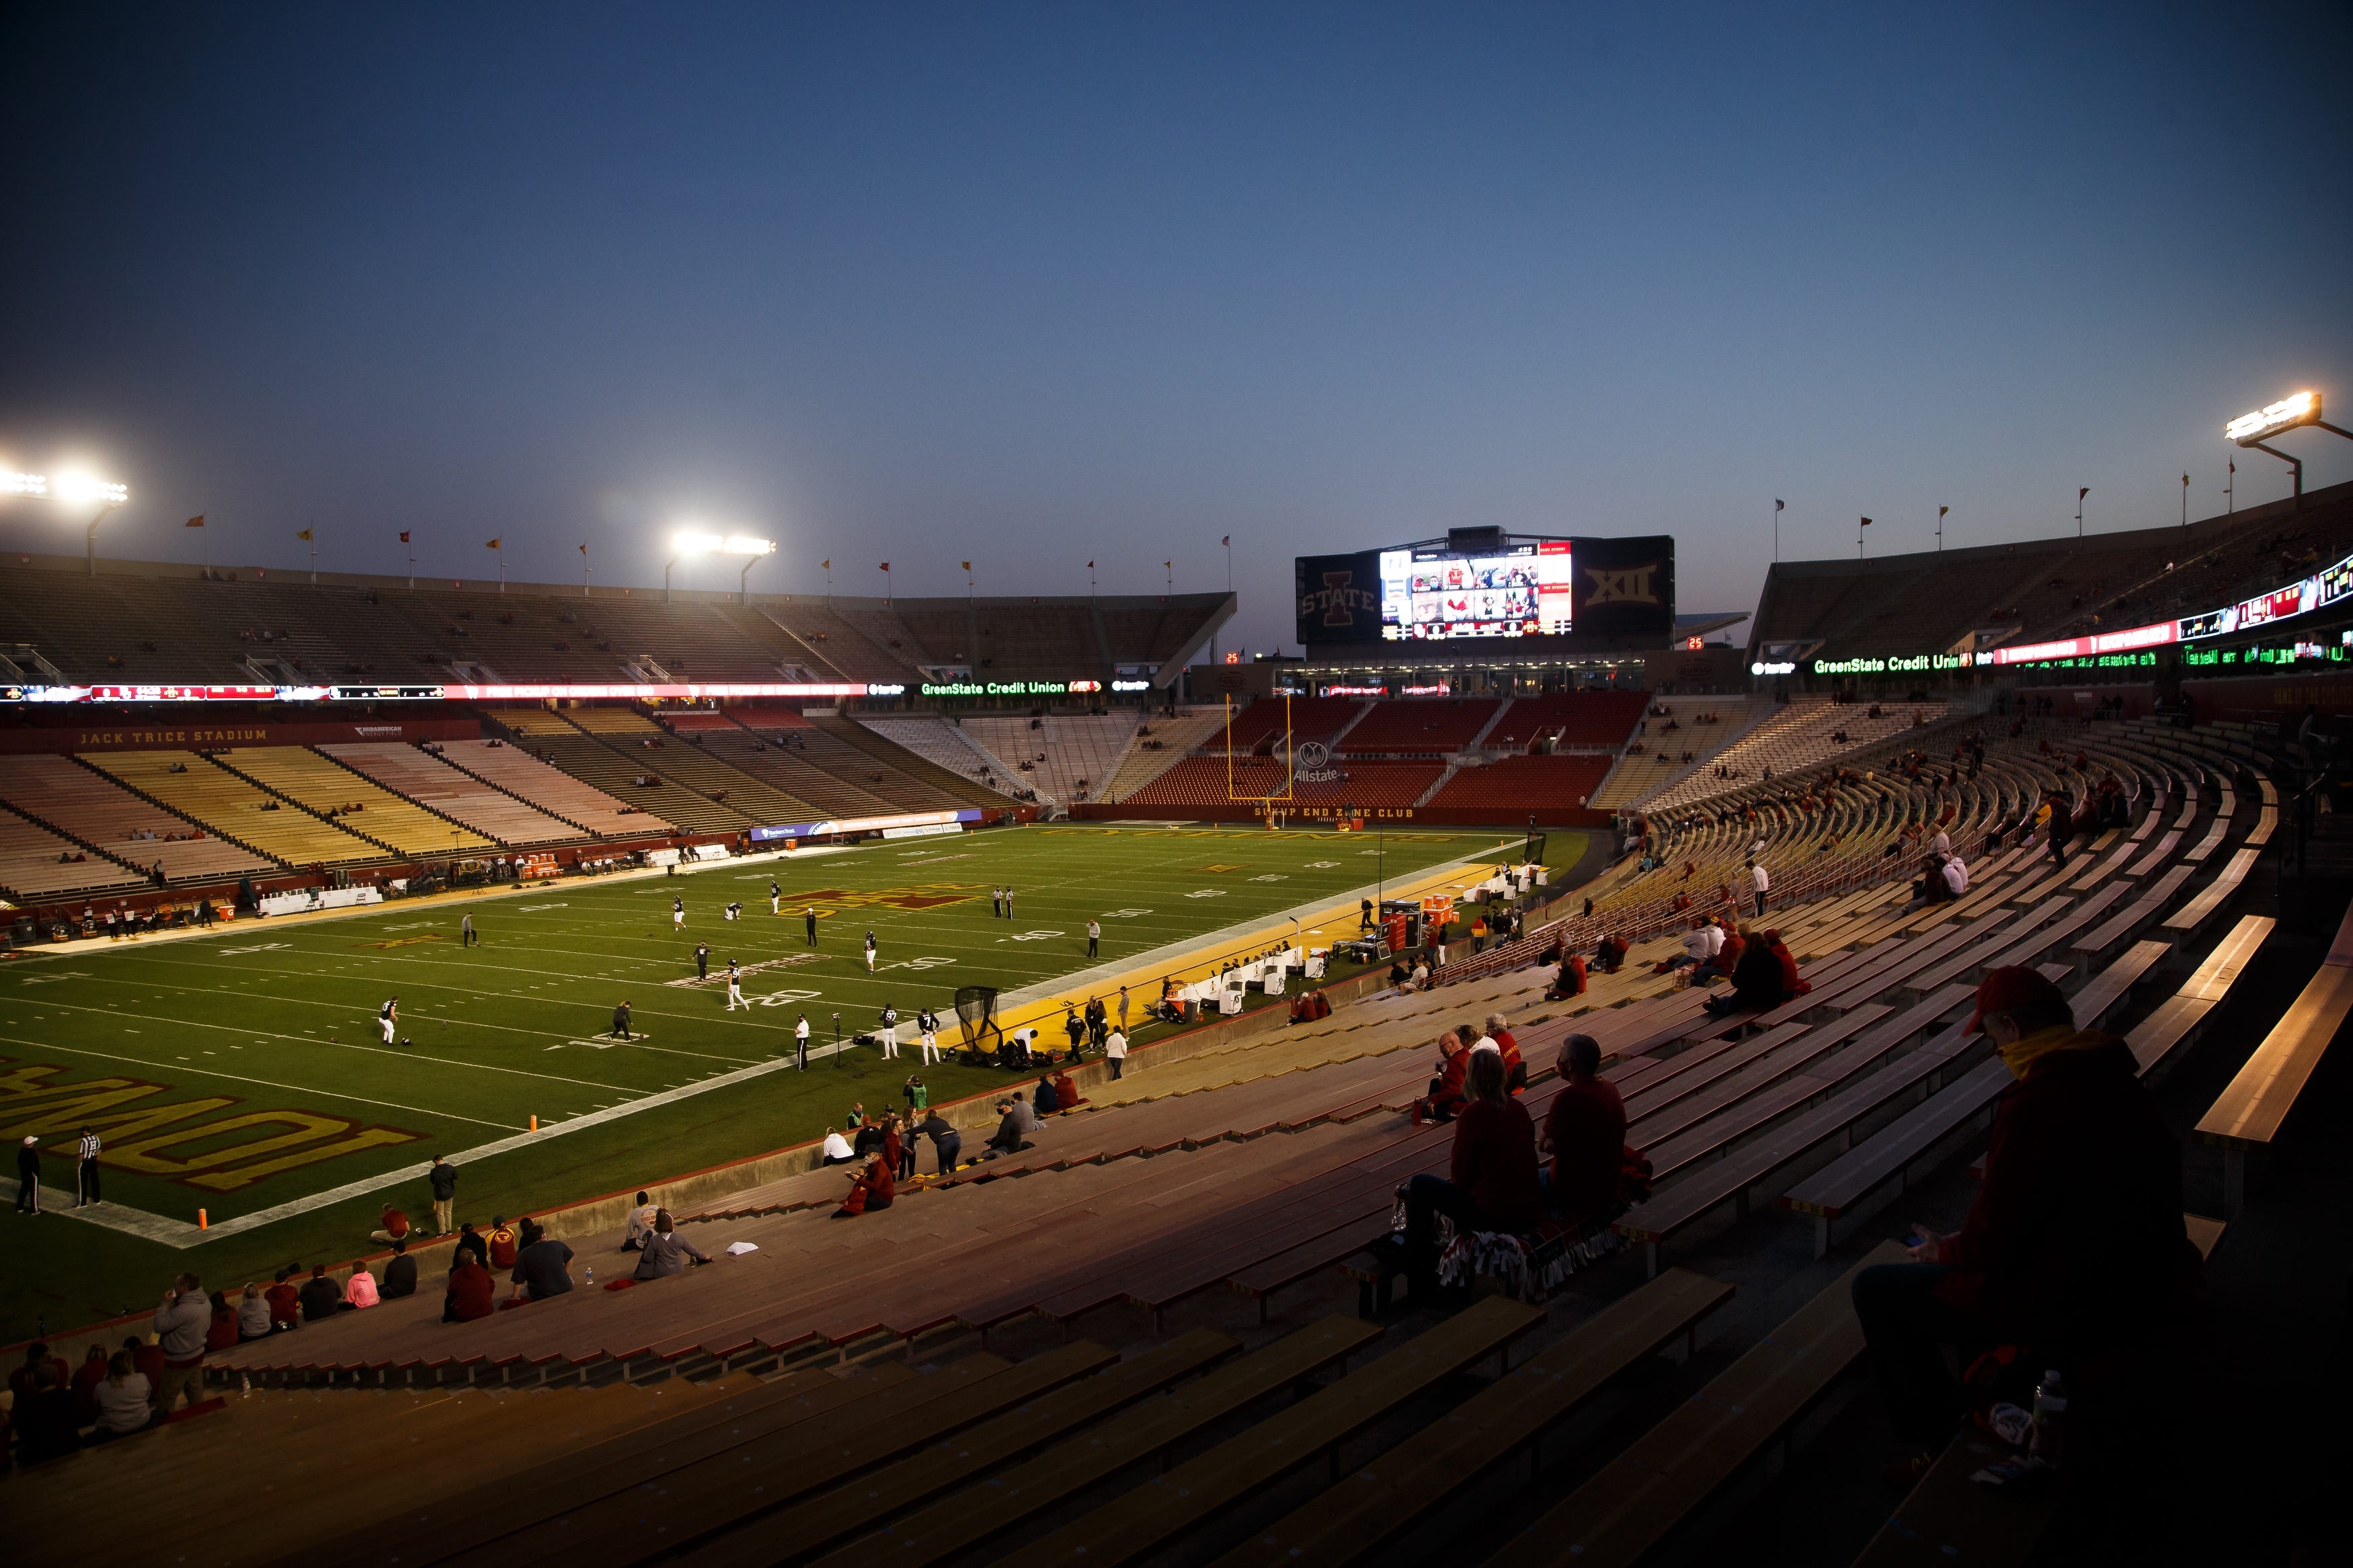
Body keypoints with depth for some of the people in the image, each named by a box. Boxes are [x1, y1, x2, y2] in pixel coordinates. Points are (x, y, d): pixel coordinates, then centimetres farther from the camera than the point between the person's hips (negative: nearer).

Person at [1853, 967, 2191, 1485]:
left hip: (2073, 1314, -9)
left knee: (1876, 1291, 0)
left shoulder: (2036, 1102, -26)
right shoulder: (2115, 1079, 2)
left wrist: (1945, 1253, 2)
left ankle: (1941, 1445, 13)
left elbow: (1992, 1241, -20)